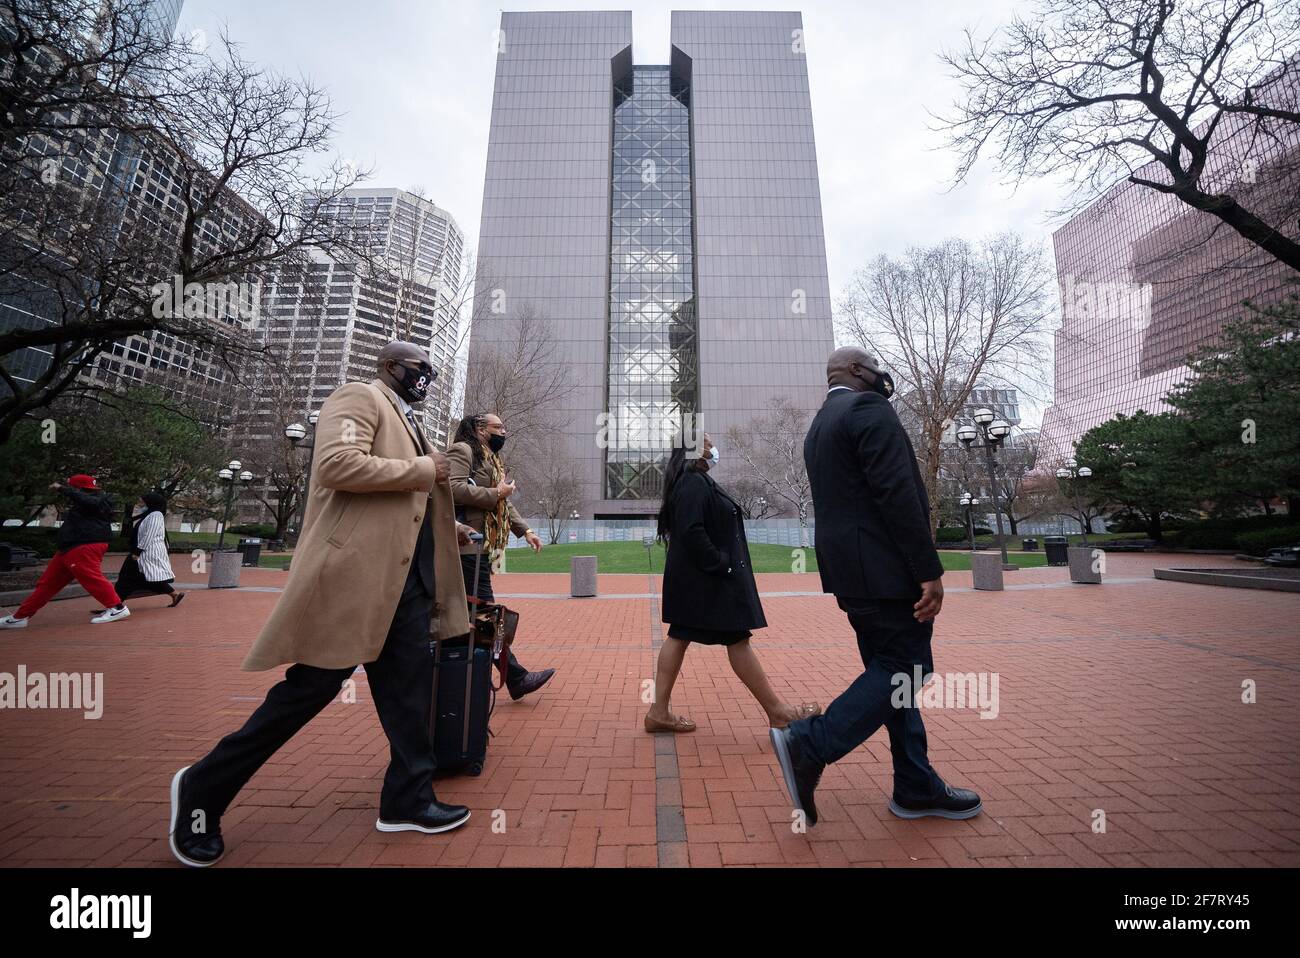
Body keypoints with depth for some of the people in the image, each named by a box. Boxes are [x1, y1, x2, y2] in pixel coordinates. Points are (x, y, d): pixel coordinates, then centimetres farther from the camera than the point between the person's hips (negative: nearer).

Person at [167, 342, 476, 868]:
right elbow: (337, 464, -22)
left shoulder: (403, 418, 23)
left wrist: (443, 527, 24)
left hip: (403, 575, 9)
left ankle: (408, 799, 23)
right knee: (312, 685, 2)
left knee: (410, 682, 10)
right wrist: (421, 469, -15)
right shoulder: (358, 397, -4)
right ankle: (203, 786, 26)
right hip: (353, 571, -9)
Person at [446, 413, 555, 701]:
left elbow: (504, 503, 25)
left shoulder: (491, 460, 25)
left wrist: (524, 530, 16)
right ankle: (516, 678, -2)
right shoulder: (462, 450, -4)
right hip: (468, 545, -10)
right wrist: (495, 494, -12)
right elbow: (454, 488, -20)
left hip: (481, 547, 10)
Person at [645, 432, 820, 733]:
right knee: (737, 640, 1)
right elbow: (692, 531, -26)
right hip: (706, 578, -11)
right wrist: (721, 565, -19)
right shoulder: (694, 483, -17)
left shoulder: (695, 481, 15)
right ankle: (777, 712, 17)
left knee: (679, 637, 11)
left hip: (694, 577, 11)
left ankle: (659, 712, 20)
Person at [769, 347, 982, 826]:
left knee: (890, 669, 15)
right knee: (905, 668, 0)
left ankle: (916, 788, 27)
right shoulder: (869, 409, -11)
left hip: (850, 570, 10)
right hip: (886, 569, -10)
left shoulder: (818, 426, 18)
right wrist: (929, 570, -17)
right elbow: (898, 495, -19)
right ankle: (809, 745, -2)